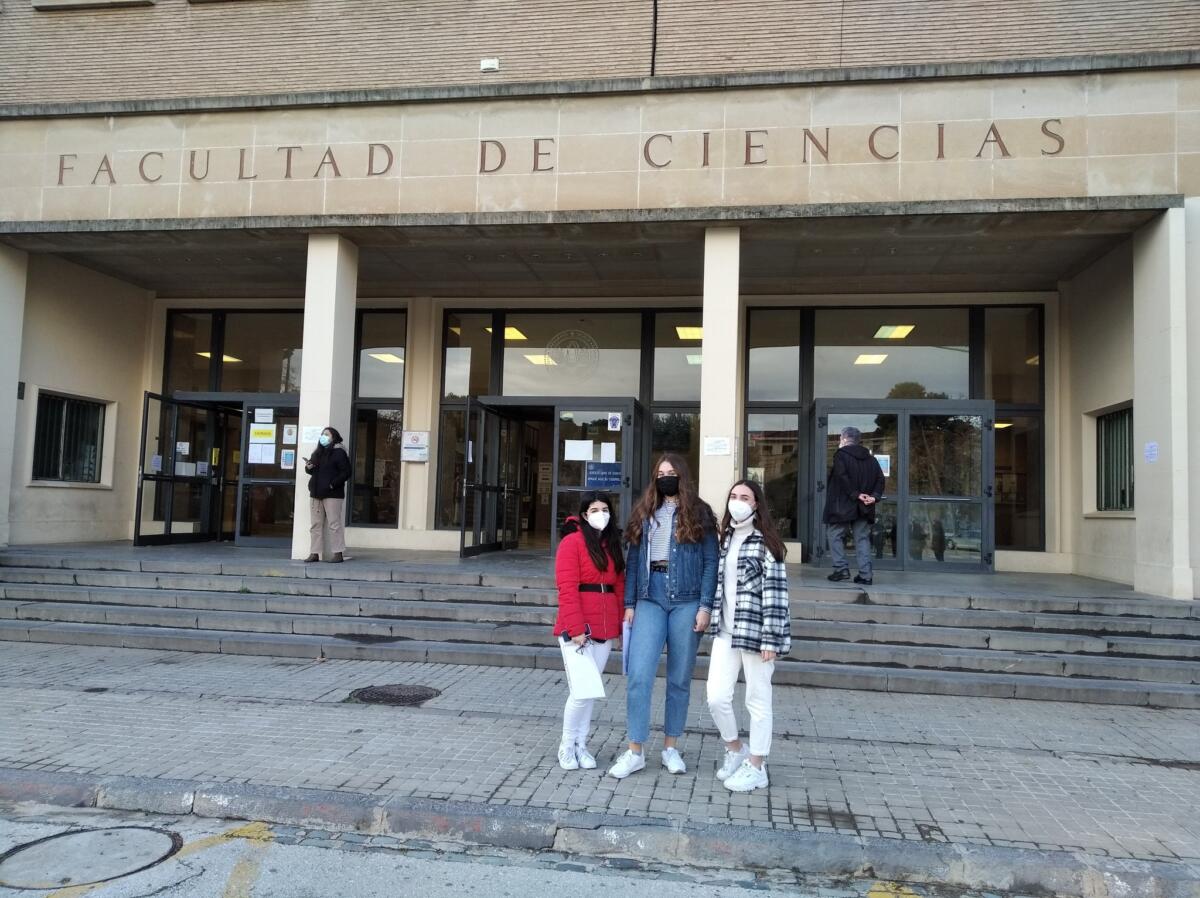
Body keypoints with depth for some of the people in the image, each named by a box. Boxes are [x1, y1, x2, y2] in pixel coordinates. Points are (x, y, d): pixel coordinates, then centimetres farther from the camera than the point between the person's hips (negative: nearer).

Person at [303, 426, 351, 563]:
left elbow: (346, 472, -11)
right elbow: (313, 471, 28)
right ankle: (314, 553, 11)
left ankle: (337, 553, -2)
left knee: (334, 524, -6)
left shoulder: (339, 453, -4)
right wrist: (308, 468, 4)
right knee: (315, 525, 7)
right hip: (316, 494, 7)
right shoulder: (318, 453, 19)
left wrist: (333, 484, -18)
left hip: (332, 494, -7)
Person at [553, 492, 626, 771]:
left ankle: (581, 745, 24)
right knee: (583, 690, -7)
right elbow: (567, 589, -13)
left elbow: (619, 587, 14)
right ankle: (567, 745, 13)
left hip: (605, 630, 6)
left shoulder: (612, 545, 15)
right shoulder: (572, 542, -6)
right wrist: (576, 628, -18)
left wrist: (622, 622, 6)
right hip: (577, 630, -6)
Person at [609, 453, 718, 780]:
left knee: (679, 678, 8)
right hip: (650, 599, 2)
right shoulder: (644, 514, 12)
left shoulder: (698, 514, 3)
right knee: (638, 676, -6)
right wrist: (629, 604, 5)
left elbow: (711, 562, -1)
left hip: (686, 602, -2)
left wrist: (705, 606, -8)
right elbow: (633, 561, 11)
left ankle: (671, 747, 22)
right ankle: (635, 751, 4)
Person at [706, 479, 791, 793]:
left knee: (758, 701, 6)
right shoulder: (725, 538, 11)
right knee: (716, 697, 3)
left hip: (754, 633, -6)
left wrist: (770, 639, -17)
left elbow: (775, 592, -13)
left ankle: (756, 768, 20)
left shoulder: (765, 543, -9)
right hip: (725, 632, 6)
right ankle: (735, 750, 28)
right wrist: (713, 620, 14)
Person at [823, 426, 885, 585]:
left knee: (835, 536, 8)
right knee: (862, 539, 9)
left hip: (842, 505, -5)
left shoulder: (841, 454, -6)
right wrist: (874, 496, -4)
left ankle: (841, 569, 1)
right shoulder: (871, 458, 12)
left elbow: (842, 477, -19)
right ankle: (866, 575, 4)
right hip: (863, 507, 5)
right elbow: (880, 478, 5)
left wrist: (855, 494, -15)